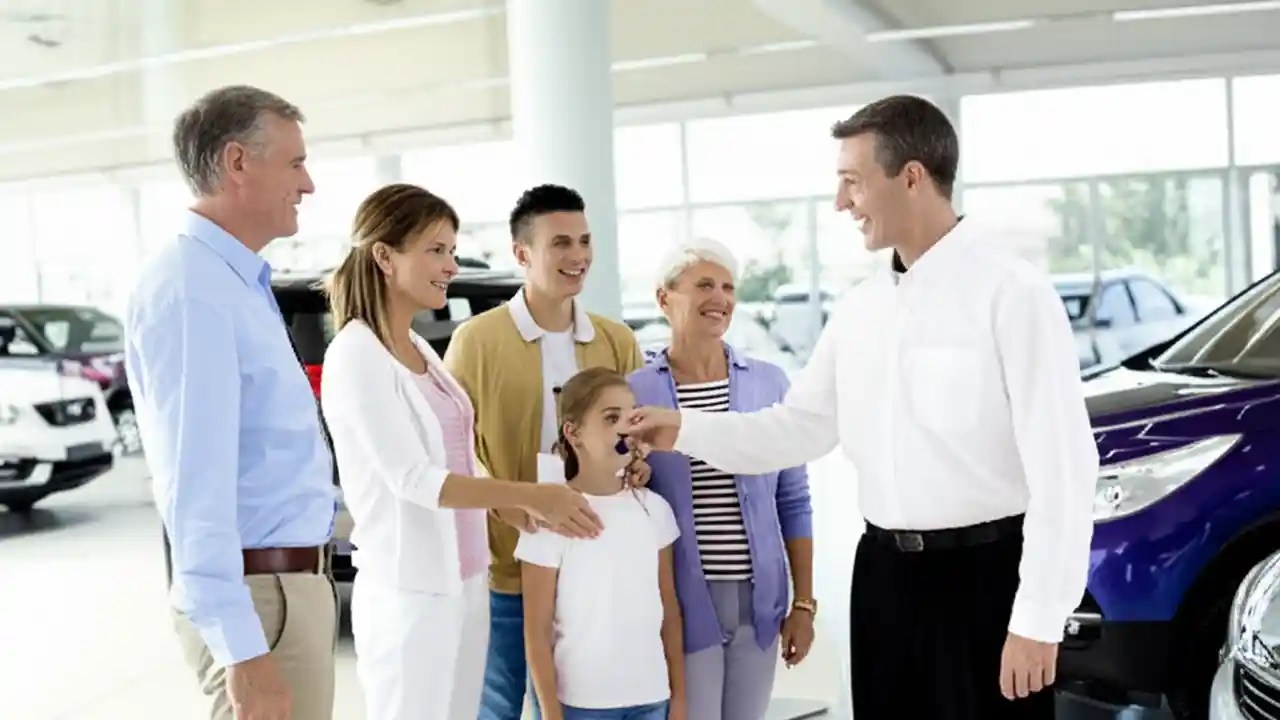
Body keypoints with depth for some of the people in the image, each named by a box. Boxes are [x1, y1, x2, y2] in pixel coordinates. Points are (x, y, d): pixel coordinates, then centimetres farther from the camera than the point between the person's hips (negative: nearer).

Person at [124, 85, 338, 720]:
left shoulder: (241, 285, 13)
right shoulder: (190, 290, -18)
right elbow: (196, 481, -25)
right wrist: (242, 652, -27)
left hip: (292, 580, 10)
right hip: (258, 595, -9)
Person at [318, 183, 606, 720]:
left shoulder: (420, 350, 12)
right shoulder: (356, 354, -13)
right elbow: (411, 478, -19)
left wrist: (525, 512, 2)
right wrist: (530, 495, -22)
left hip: (463, 582, 8)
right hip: (408, 591, -8)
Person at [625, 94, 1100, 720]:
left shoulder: (1011, 293, -12)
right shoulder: (859, 309, 9)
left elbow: (1060, 467, -15)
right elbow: (800, 428, 13)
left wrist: (1039, 617, -16)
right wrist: (686, 431, 3)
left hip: (983, 577, -6)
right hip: (884, 575, 6)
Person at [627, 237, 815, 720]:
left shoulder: (769, 383, 3)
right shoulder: (634, 393, -4)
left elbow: (793, 502, 7)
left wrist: (803, 603, 4)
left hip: (759, 600, 3)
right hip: (683, 603, -3)